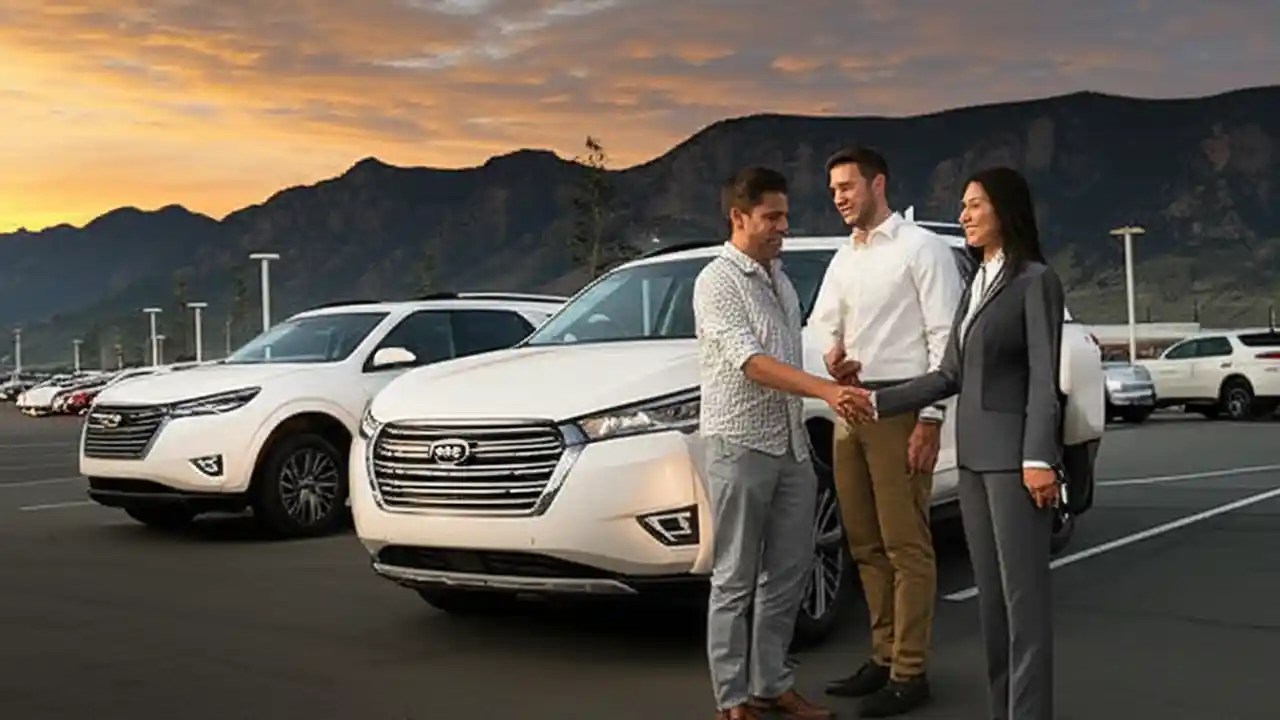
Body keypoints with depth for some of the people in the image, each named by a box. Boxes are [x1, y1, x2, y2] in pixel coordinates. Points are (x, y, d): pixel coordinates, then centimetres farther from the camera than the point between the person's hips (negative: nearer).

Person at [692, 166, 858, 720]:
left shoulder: (780, 280, 14)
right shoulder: (717, 281, -9)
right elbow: (751, 362, -20)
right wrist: (828, 391, -30)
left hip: (792, 447, 8)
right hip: (740, 447, -7)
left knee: (786, 577, 10)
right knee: (735, 582, 0)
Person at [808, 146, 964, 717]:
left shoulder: (920, 247, -4)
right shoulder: (842, 259, 18)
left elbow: (944, 337, -10)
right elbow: (821, 323, 20)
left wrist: (931, 419, -16)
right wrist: (831, 354, -5)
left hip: (899, 407, -7)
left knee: (906, 545, -4)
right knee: (865, 544, 11)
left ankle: (909, 673, 2)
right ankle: (883, 656, 21)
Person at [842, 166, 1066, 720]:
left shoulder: (1036, 280, -5)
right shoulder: (977, 285, 17)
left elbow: (1044, 377, -11)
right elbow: (951, 375, 17)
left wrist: (1039, 457, -18)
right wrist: (881, 401, 12)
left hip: (1015, 453, -8)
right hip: (973, 453, 8)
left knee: (1022, 591, -5)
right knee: (990, 591, 9)